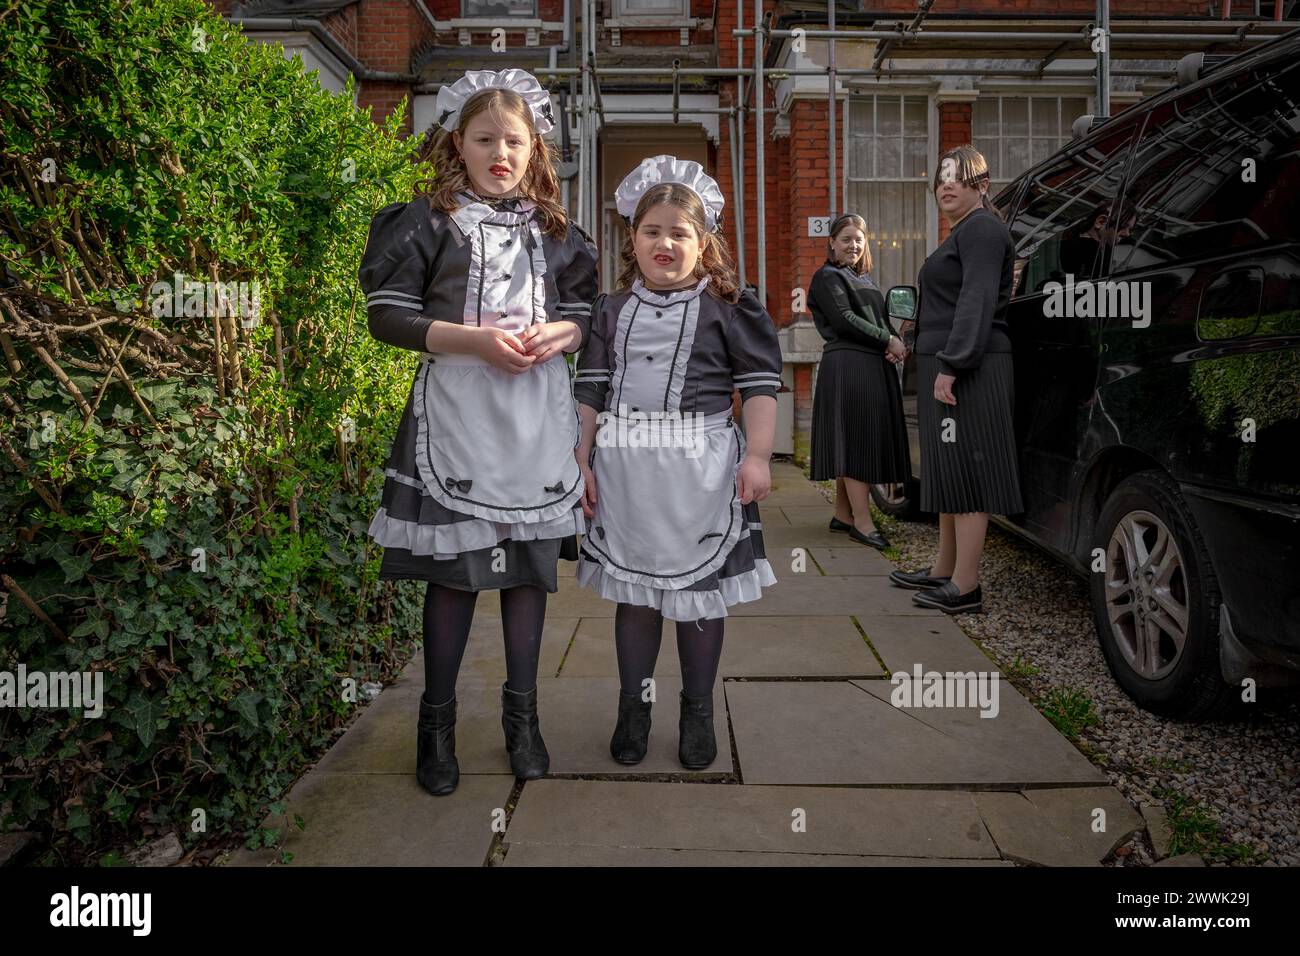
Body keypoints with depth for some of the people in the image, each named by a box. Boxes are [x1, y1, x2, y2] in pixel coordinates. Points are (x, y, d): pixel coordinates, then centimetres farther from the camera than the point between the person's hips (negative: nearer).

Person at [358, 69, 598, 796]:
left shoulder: (555, 230, 13)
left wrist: (556, 334, -8)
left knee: (531, 562, 8)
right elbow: (389, 316, -3)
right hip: (456, 413, -3)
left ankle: (522, 714, 25)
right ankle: (438, 721, 21)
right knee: (453, 566, 1)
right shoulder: (428, 221, 2)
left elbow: (586, 316, 14)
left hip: (536, 414, 3)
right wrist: (473, 338, -16)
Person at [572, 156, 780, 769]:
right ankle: (634, 705, 27)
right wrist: (583, 461, 5)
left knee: (699, 589, 7)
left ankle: (697, 712, 25)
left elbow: (760, 385, -1)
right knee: (633, 587, 11)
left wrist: (757, 455, -9)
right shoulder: (611, 310, 10)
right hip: (625, 467, 3)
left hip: (699, 467, -2)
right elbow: (590, 392, 10)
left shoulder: (728, 307, 0)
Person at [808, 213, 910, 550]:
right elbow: (844, 320, -13)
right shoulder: (828, 277, -2)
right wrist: (889, 341, -11)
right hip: (848, 367, -8)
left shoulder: (865, 279, 23)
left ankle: (843, 514, 16)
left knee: (852, 445, 9)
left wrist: (894, 344, -1)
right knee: (857, 442, -10)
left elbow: (880, 320, 21)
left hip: (875, 366, 8)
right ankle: (862, 522, -10)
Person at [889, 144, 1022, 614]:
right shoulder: (962, 232, 24)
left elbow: (977, 302, -20)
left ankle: (965, 587, -6)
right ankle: (944, 570, 24)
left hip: (966, 369, -11)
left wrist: (951, 364, -25)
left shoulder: (981, 228, -8)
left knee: (966, 472, -10)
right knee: (951, 469, 14)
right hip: (948, 365, 11)